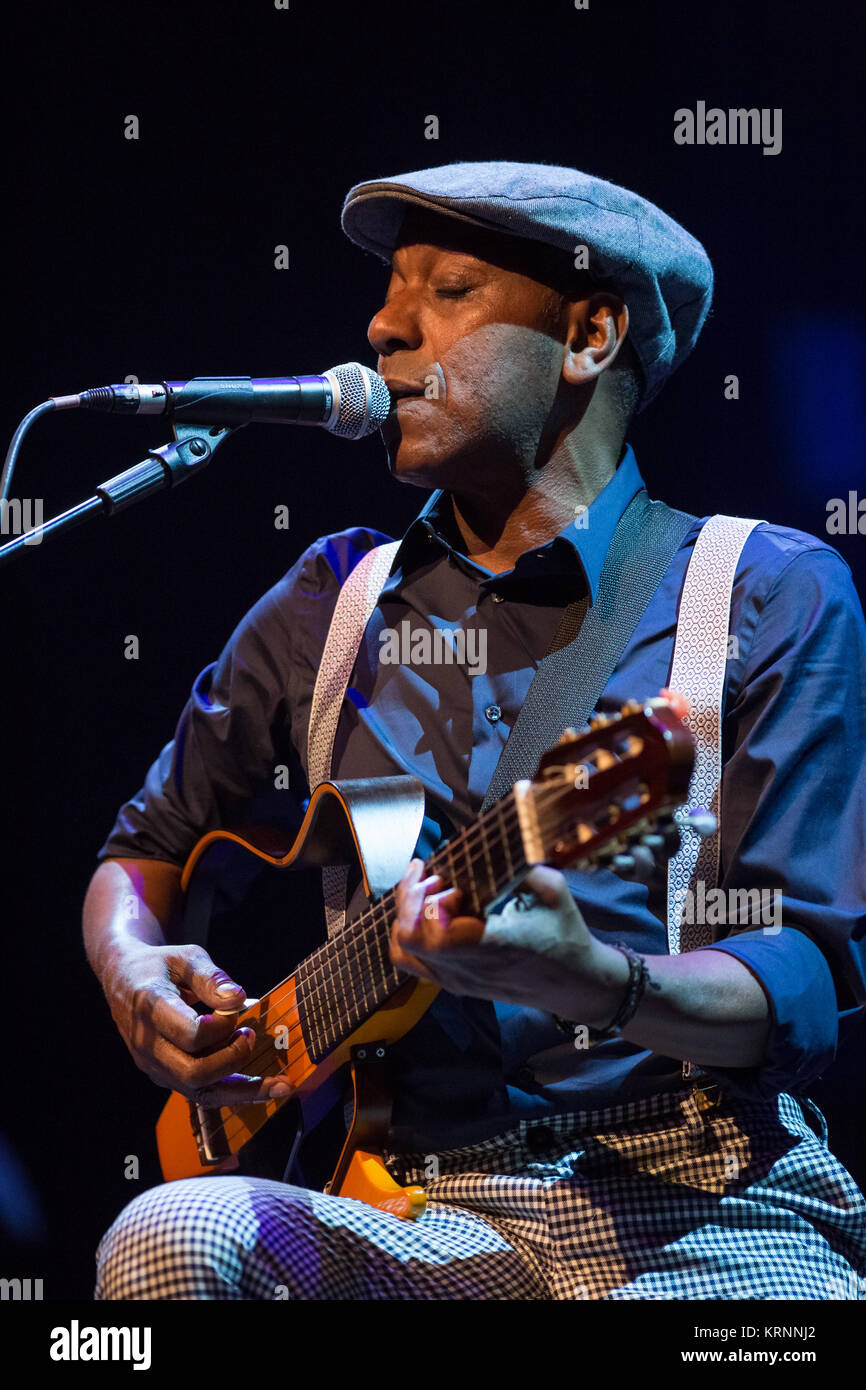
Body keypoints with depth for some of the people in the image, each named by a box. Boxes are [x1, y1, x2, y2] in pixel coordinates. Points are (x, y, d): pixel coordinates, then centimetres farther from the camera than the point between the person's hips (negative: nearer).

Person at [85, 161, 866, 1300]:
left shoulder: (775, 596, 4)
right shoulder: (333, 603, 17)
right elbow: (150, 845, 29)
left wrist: (595, 983, -26)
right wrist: (134, 972, 4)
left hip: (705, 1209, -3)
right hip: (421, 1213, 3)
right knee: (167, 1241, -28)